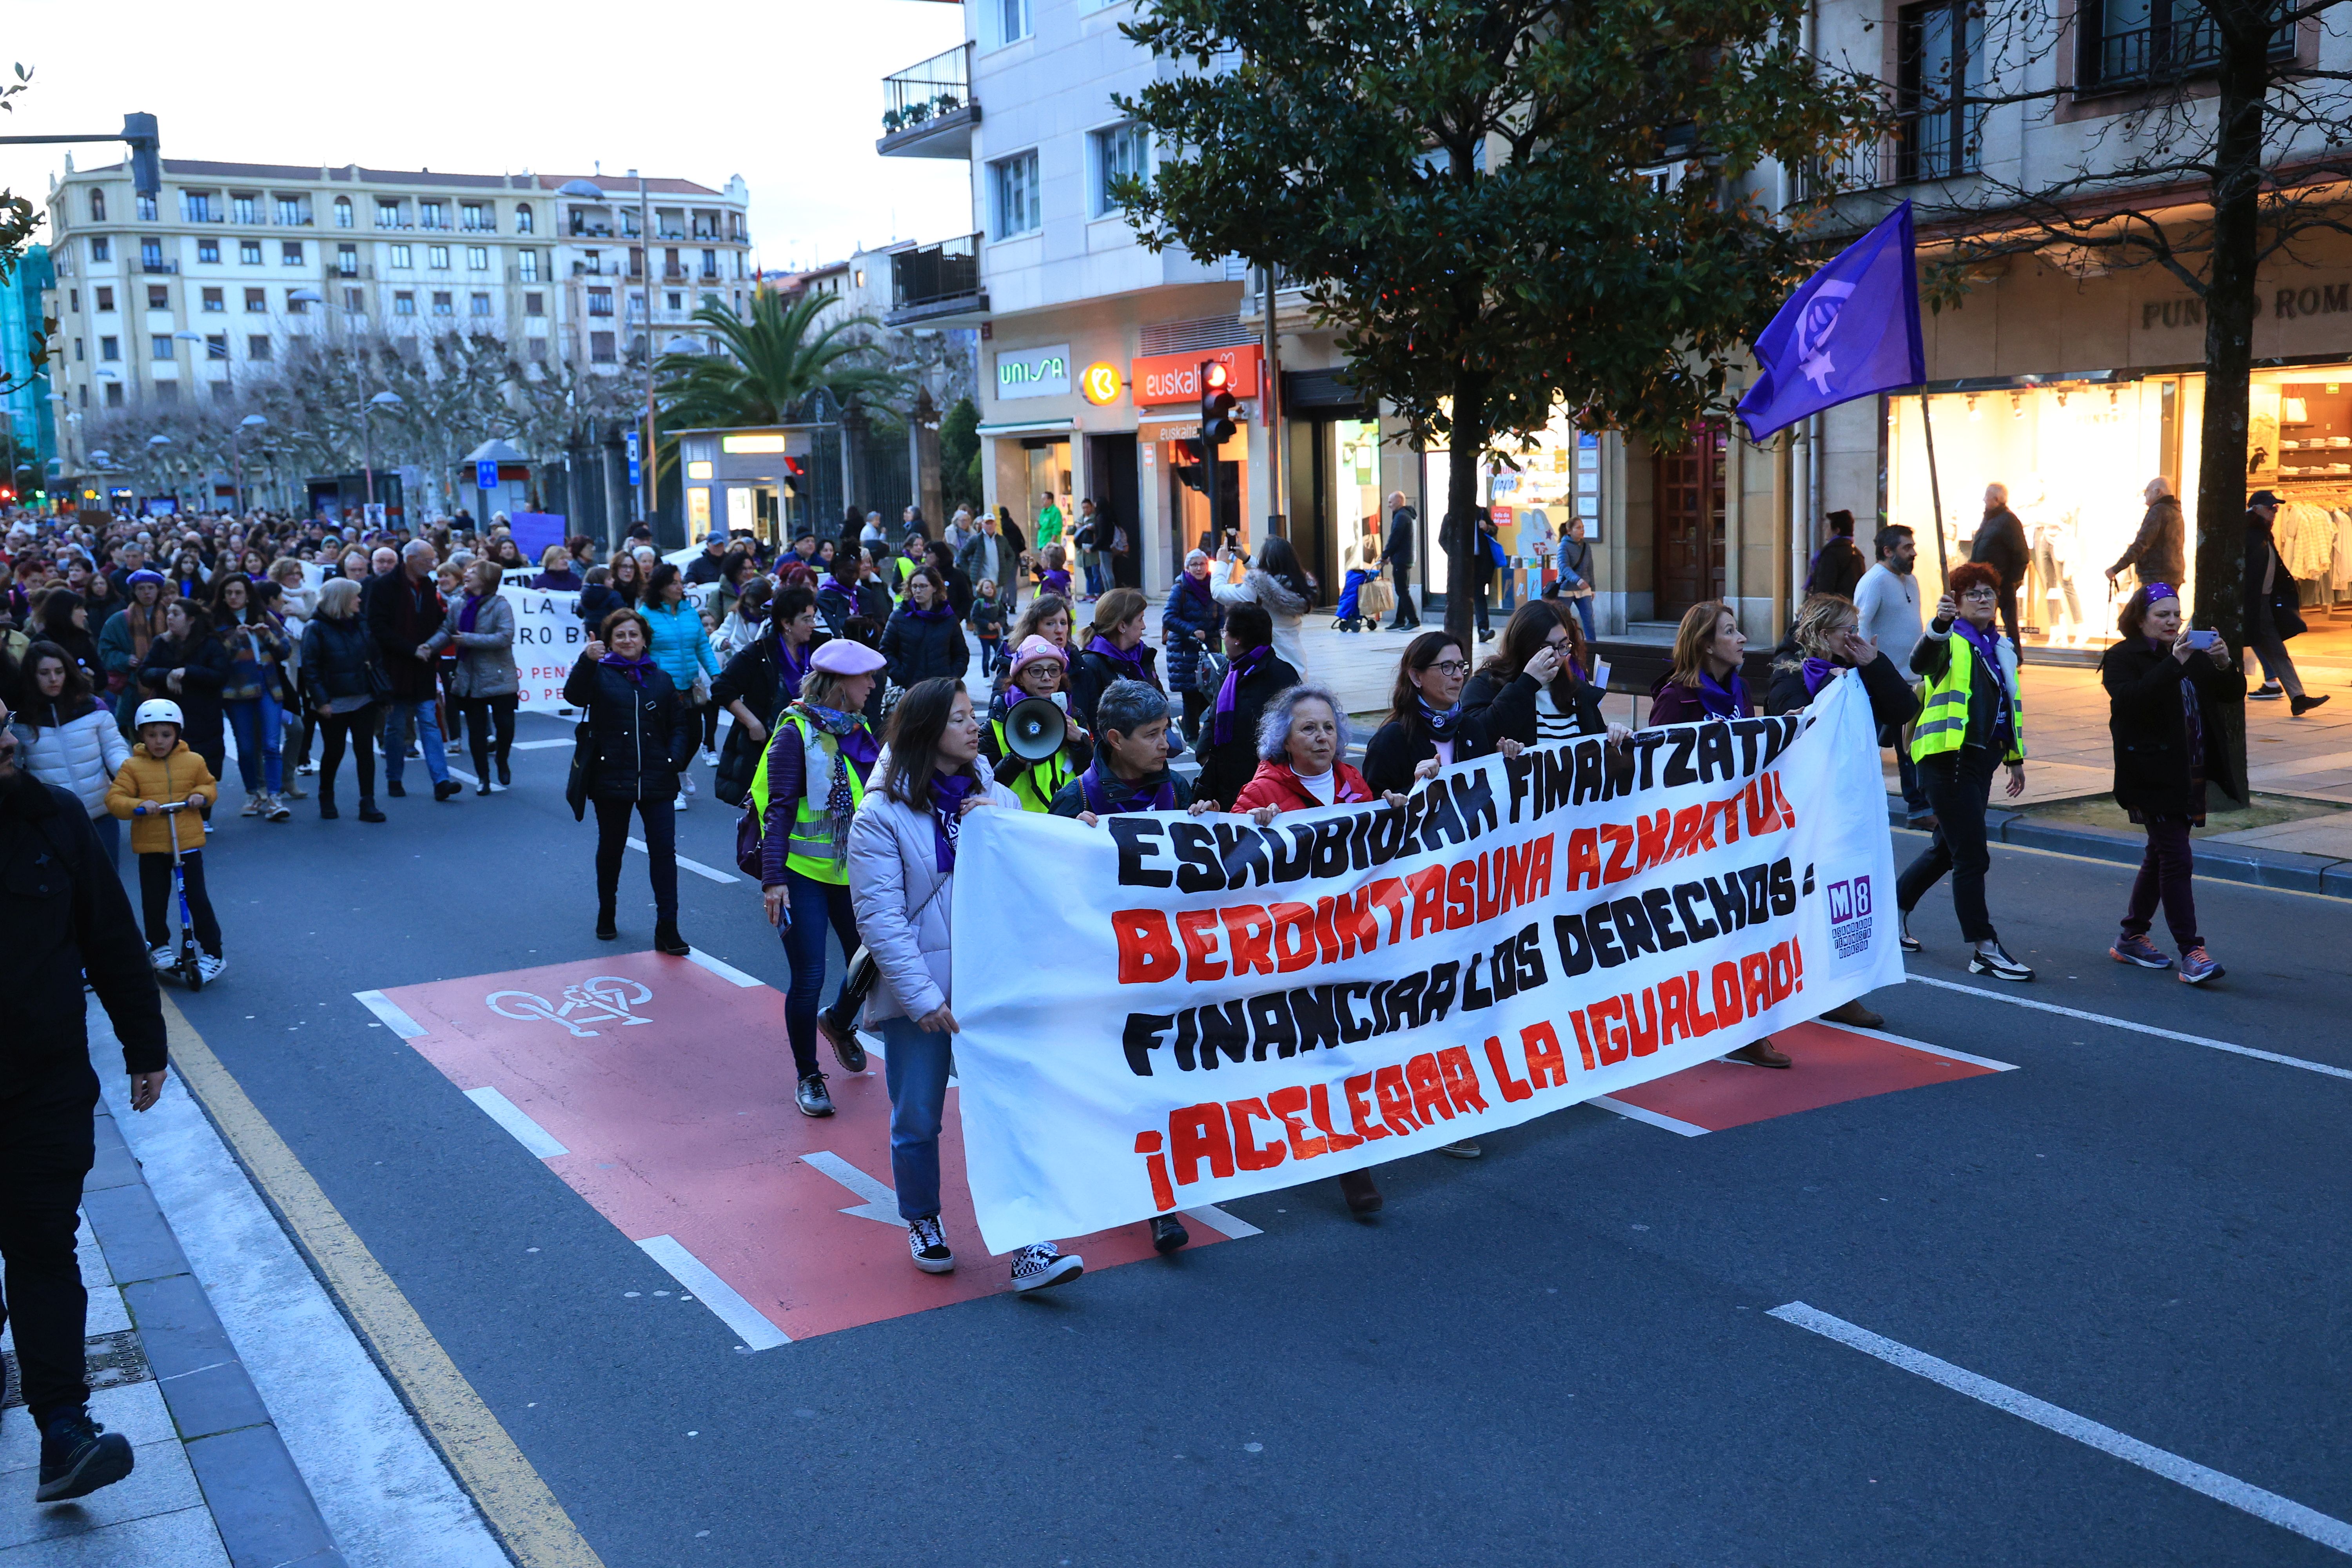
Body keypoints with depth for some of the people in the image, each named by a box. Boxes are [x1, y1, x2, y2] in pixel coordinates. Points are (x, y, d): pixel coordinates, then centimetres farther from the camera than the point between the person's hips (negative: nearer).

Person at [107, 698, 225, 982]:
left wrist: (202, 795, -7)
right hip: (150, 847, 1)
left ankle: (212, 954, 6)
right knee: (154, 901, 7)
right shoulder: (133, 766, -2)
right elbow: (115, 799, -6)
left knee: (197, 899, -1)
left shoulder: (194, 762, 2)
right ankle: (159, 946, 29)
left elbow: (210, 786, 16)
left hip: (188, 843, 0)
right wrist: (138, 805, -24)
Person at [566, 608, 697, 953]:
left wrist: (676, 759, -3)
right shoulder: (600, 673, 1)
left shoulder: (661, 679, 10)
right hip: (611, 779, -1)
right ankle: (607, 915, 33)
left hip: (656, 780, 2)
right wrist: (587, 661, -36)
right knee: (611, 849, 13)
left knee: (664, 850, -4)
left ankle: (667, 928, -1)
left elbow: (680, 724, 13)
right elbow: (574, 696, -20)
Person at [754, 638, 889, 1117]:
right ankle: (808, 1078, 15)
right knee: (809, 978, -3)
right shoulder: (797, 732, -12)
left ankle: (839, 1023, 42)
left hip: (853, 872, 6)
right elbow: (780, 809, -15)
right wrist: (774, 879, -21)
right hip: (805, 875, -6)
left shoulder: (859, 730, 8)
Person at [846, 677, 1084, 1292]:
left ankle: (1028, 1248, -3)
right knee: (917, 1122, 9)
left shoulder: (994, 798, 9)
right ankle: (923, 1226, 32)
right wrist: (922, 996, -17)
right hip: (919, 993, -3)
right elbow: (879, 918, -11)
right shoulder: (882, 815, -5)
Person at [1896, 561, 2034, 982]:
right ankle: (1984, 950, -4)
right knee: (1972, 856, -8)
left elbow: (2009, 705, 26)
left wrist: (2015, 757, 25)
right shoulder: (1950, 642, -7)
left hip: (1982, 758, 8)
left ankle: (1893, 907, 35)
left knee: (1947, 848, 17)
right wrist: (1940, 625, -48)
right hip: (1948, 756, -8)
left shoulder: (2002, 648, 17)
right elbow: (1920, 663, -31)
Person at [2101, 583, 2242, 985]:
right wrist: (2174, 664, -32)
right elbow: (2128, 699, -25)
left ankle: (2132, 938, 26)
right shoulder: (2122, 658, -7)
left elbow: (2233, 695, 11)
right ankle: (2191, 952, -10)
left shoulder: (2192, 656, 14)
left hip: (2190, 777, 7)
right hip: (2154, 779, -7)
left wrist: (2225, 666, -10)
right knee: (2177, 860, -11)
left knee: (2160, 856, 15)